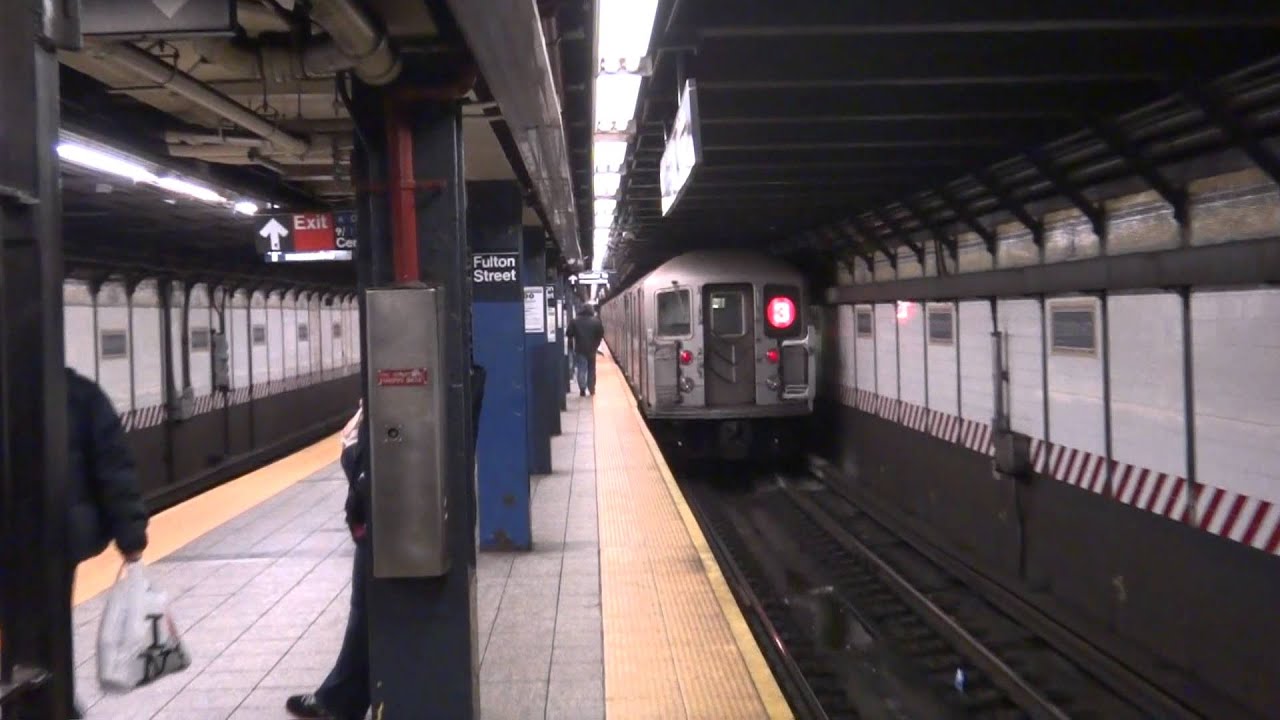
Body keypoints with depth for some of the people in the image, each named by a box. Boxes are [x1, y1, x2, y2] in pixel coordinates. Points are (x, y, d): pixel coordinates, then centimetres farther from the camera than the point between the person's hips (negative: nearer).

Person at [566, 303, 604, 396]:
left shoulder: (574, 321, -1)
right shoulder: (596, 321, 1)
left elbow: (569, 334, -4)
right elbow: (601, 335, 0)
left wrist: (572, 347, 6)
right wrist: (596, 345, 11)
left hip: (579, 349, -1)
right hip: (591, 349, 1)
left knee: (581, 369, 0)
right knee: (591, 369, 12)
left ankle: (582, 388, -14)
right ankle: (591, 389, 14)